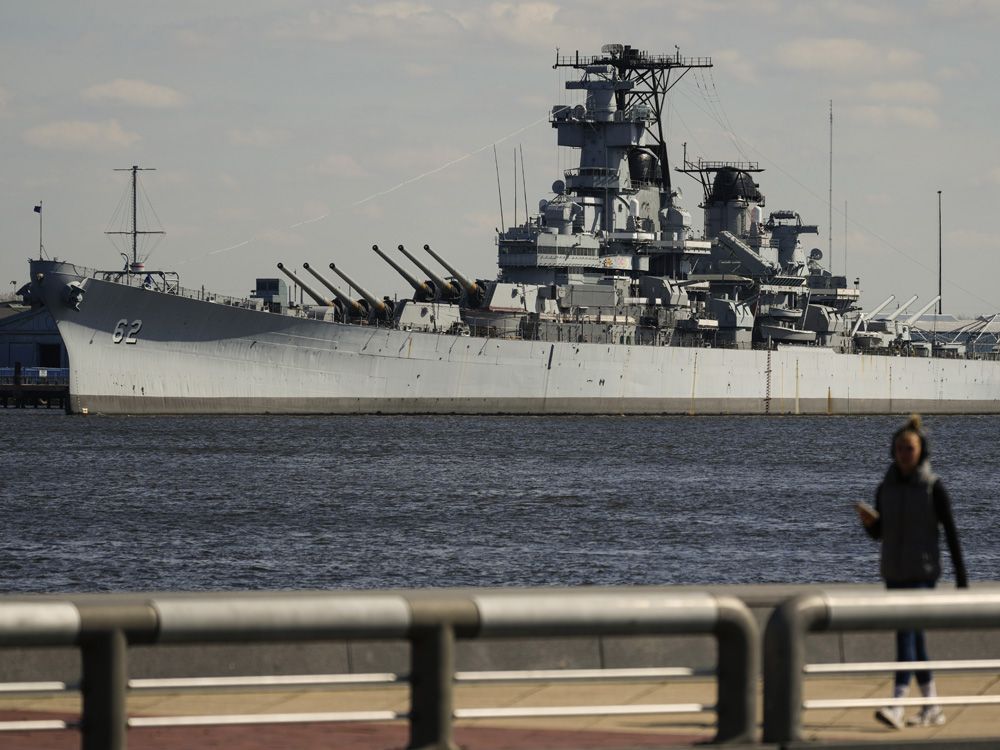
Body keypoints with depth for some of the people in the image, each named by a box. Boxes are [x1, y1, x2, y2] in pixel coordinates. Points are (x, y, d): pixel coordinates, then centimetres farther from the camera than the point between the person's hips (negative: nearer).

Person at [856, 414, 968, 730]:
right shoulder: (886, 488, 6)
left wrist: (961, 579, -6)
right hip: (894, 573, 6)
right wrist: (868, 521, -10)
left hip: (923, 573, -6)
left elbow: (951, 533, -5)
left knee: (907, 632, -18)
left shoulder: (934, 488, -8)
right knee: (914, 640, 11)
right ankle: (931, 707, 20)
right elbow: (878, 533, 15)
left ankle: (896, 705, -26)